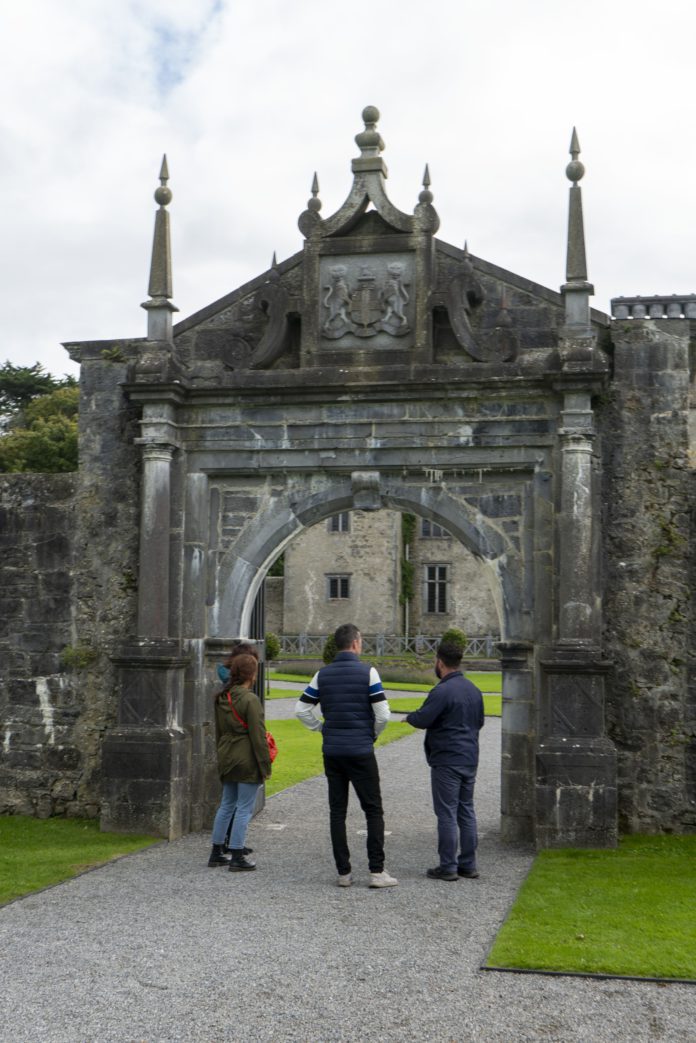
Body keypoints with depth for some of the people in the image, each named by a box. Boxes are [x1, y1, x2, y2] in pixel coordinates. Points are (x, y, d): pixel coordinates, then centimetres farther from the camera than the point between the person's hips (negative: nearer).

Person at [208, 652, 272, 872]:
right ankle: (237, 857, 3)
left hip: (227, 760, 8)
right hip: (247, 761, -8)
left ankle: (216, 853, 22)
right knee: (244, 808, 0)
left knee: (227, 804, 17)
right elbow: (258, 736, -17)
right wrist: (265, 765, -11)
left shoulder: (221, 698, 7)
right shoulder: (250, 700, -18)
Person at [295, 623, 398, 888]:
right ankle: (376, 871, -1)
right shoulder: (367, 672, -8)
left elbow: (302, 710, 5)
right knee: (373, 810, 4)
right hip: (361, 752, -4)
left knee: (337, 812, 8)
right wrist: (373, 734, 6)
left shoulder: (322, 674, 4)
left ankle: (343, 872, 9)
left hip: (332, 751, 4)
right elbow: (383, 714, -12)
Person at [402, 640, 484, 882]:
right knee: (466, 811, 13)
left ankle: (448, 867, 1)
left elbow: (422, 720, -18)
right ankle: (468, 864, 17)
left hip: (446, 760, -8)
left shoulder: (442, 691, -17)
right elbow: (479, 721, 19)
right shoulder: (474, 690, 10)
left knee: (447, 814, -3)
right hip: (470, 759, 8)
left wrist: (410, 716, 3)